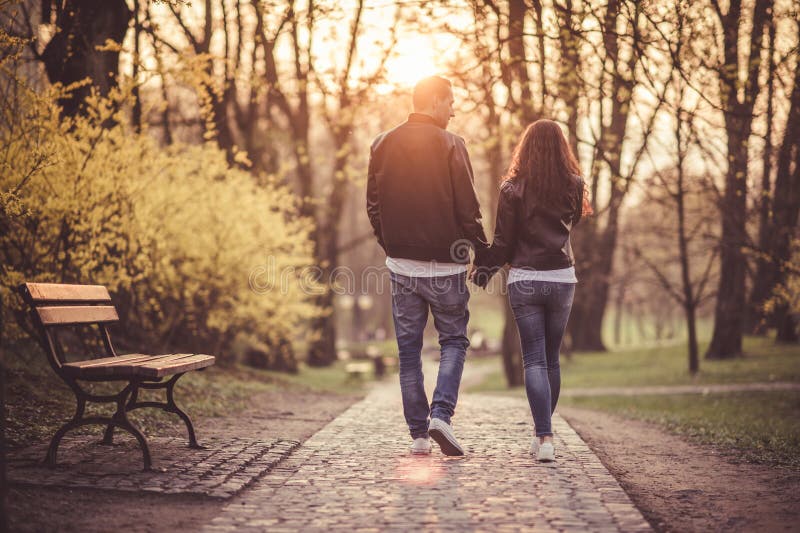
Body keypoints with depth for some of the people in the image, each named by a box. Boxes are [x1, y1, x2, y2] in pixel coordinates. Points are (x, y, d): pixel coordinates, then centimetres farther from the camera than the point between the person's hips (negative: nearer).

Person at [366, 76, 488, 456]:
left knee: (409, 349, 9)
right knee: (454, 340, 11)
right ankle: (441, 414, -7)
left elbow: (373, 206, 10)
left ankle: (418, 433, 10)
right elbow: (467, 207, -9)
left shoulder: (383, 144, 5)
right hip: (445, 263, -3)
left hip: (401, 263, 4)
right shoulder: (450, 145, -8)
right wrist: (482, 248, 3)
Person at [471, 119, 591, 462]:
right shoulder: (572, 186, 2)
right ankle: (543, 432, 24)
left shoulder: (513, 189, -6)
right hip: (562, 278, 3)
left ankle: (545, 437, -12)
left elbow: (503, 242, -4)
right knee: (552, 359, 14)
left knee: (534, 361, -2)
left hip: (524, 279, -3)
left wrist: (482, 269, 10)